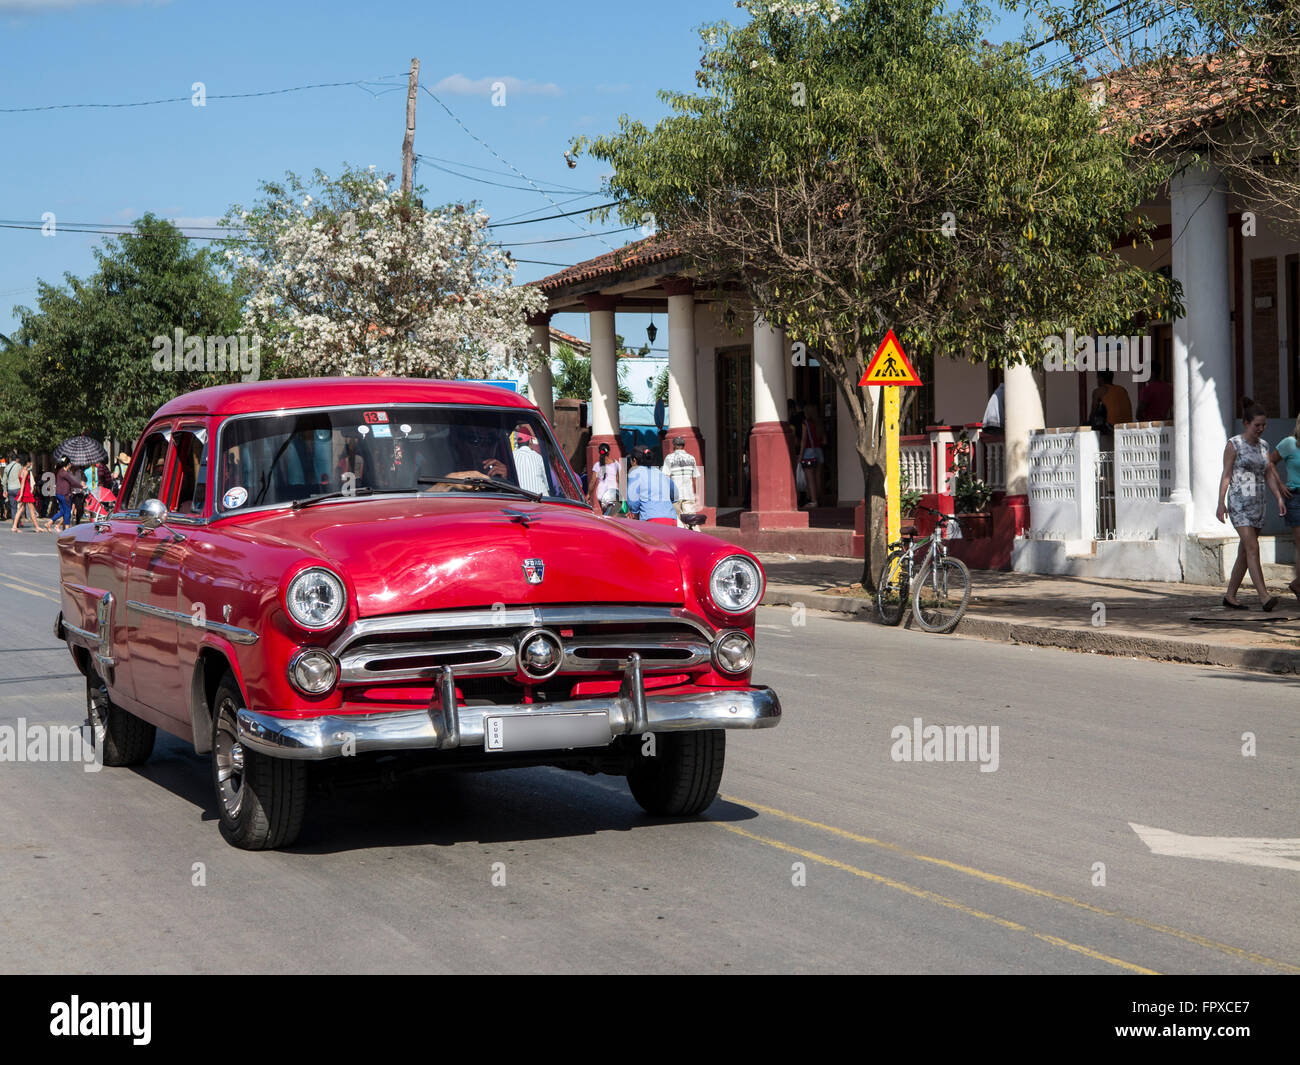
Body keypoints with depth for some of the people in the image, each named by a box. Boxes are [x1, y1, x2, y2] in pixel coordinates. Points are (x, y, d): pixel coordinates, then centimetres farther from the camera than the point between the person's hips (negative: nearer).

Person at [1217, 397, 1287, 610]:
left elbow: (1269, 474, 16)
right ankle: (1264, 596, -25)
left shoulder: (1263, 445, 13)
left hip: (1257, 504, 6)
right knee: (1252, 547, -16)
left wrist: (1279, 497, 6)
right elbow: (1226, 475, -6)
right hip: (1239, 503, -6)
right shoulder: (1233, 445, -4)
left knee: (1245, 552, 7)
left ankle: (1230, 595, 15)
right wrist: (1221, 502, -13)